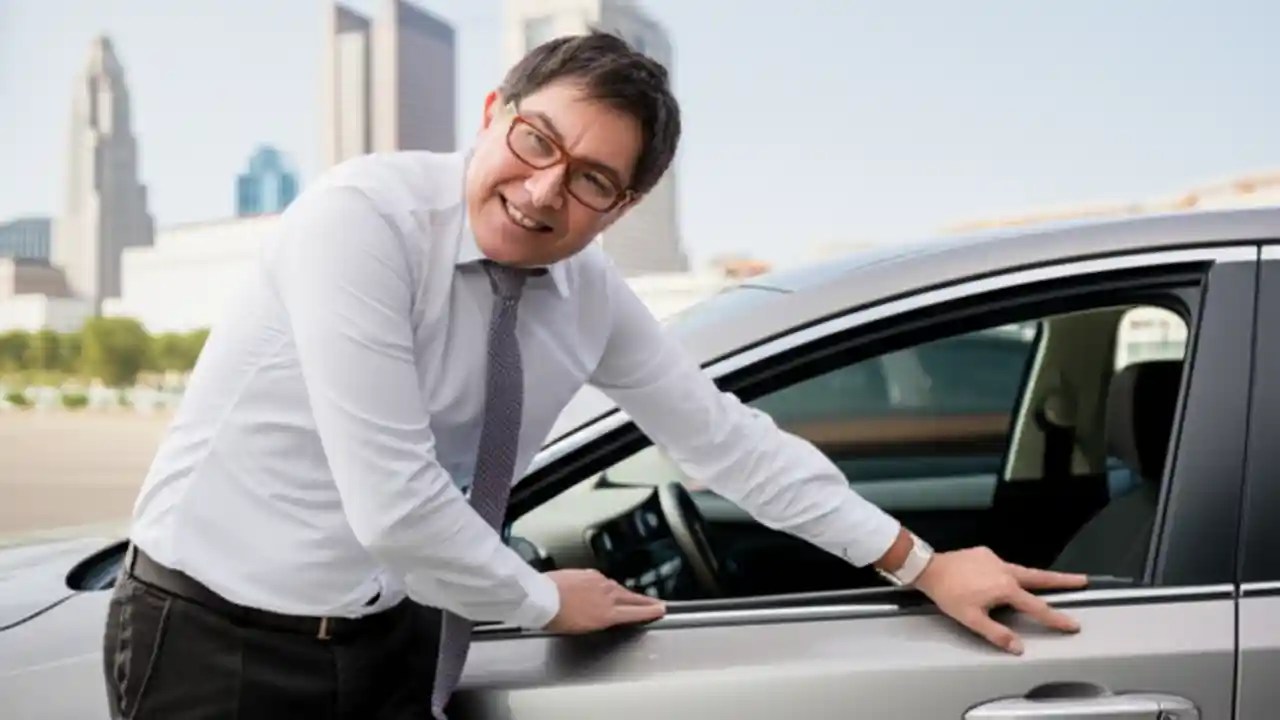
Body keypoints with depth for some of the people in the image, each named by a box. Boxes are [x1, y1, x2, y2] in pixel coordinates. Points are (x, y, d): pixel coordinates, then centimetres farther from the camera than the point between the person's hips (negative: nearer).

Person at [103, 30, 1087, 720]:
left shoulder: (592, 297, -6)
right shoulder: (365, 216, -25)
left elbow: (723, 436, 3)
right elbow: (392, 504, -28)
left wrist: (925, 567, 6)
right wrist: (546, 604, -11)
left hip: (395, 641, 5)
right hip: (217, 636, -5)